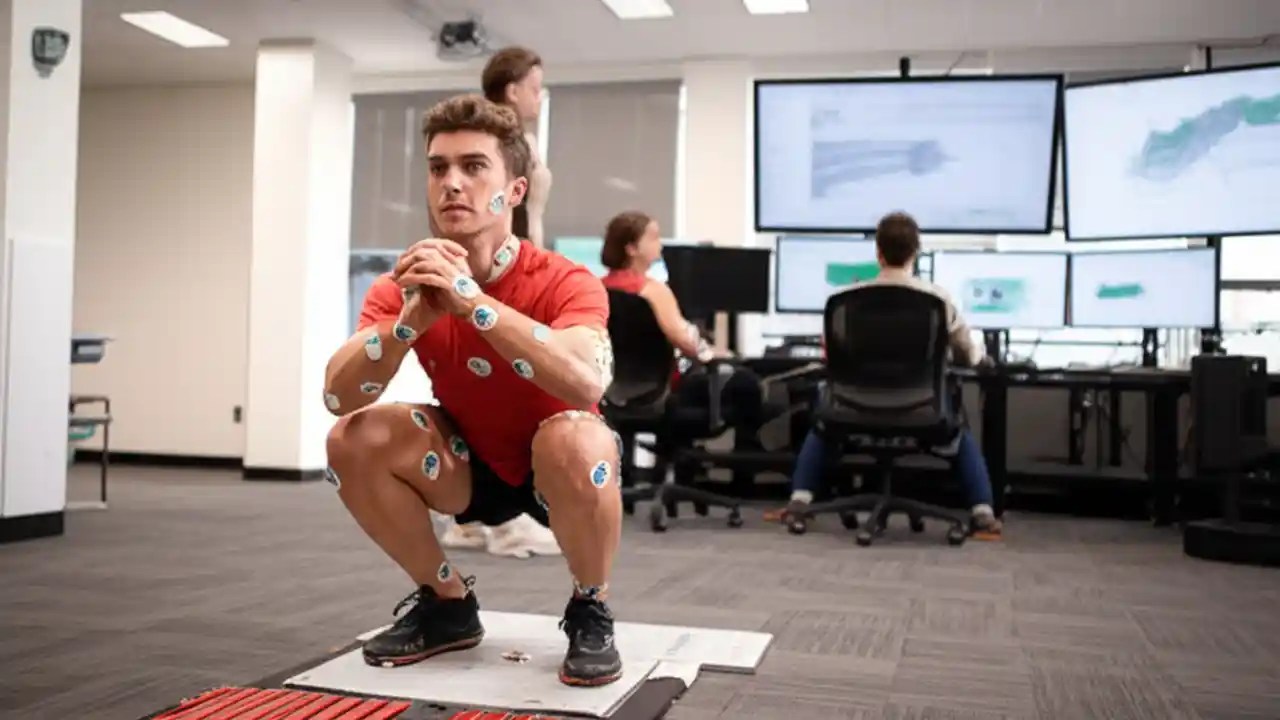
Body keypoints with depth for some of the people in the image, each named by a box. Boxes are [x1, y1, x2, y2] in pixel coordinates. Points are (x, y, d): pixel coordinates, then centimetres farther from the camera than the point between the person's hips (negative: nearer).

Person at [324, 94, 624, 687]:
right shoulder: (401, 287, -12)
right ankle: (448, 604, 3)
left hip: (556, 471, -4)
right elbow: (336, 396, -24)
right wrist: (412, 320, -40)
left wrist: (473, 299, -46)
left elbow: (587, 383, -45)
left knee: (575, 439, -38)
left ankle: (590, 610, -9)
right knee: (353, 439, -19)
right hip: (471, 465, 4)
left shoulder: (564, 282, -24)